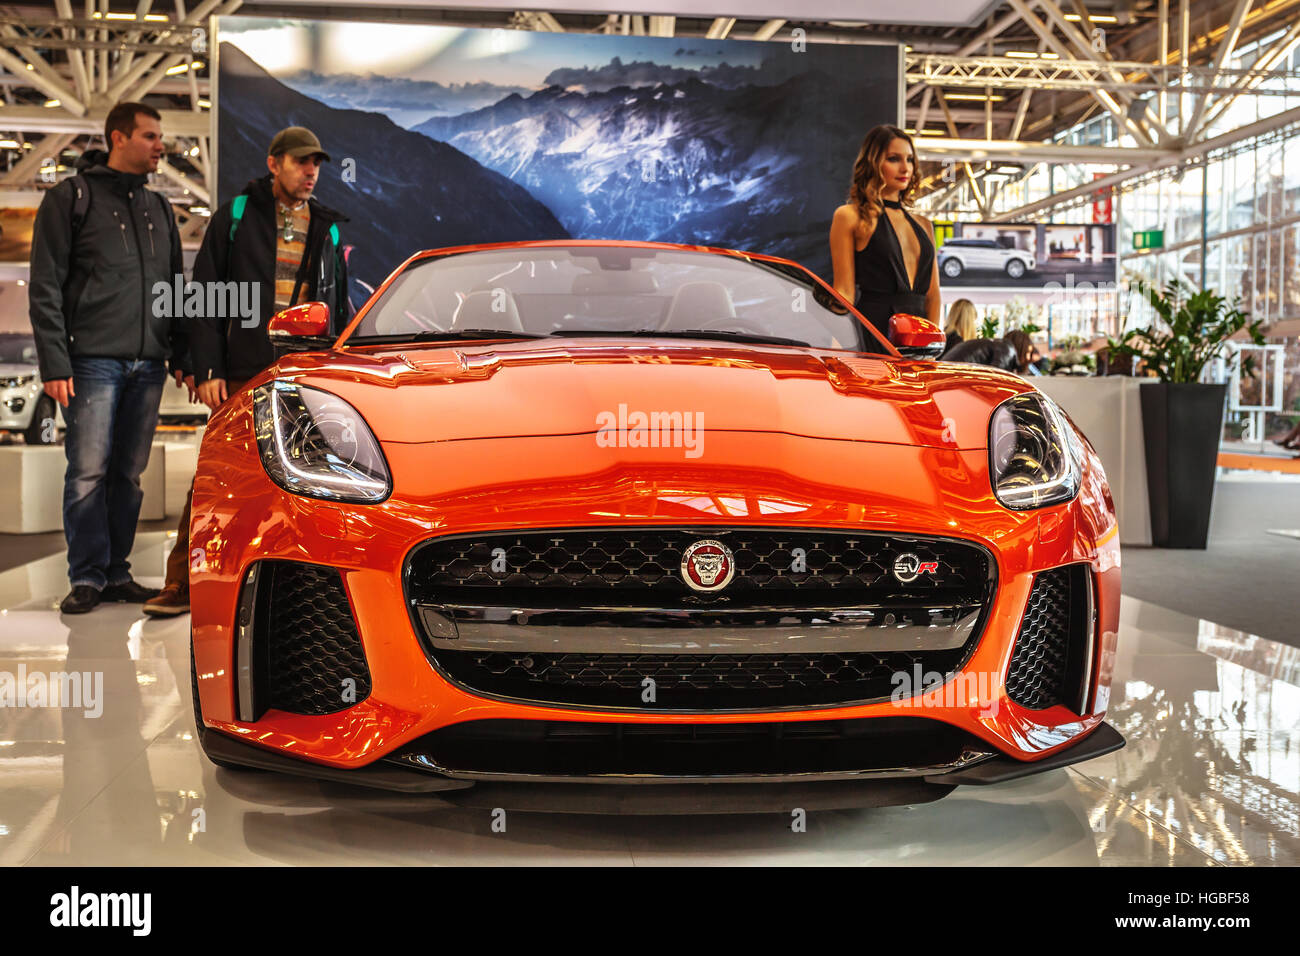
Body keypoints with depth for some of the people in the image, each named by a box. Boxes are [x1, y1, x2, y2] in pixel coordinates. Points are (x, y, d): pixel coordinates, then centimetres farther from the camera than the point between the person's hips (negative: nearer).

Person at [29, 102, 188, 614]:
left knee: (129, 474, 7)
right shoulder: (72, 197, 1)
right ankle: (87, 577, 4)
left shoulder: (159, 208, 18)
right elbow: (45, 287, -4)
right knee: (88, 472, -5)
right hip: (94, 360, -5)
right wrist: (54, 362, -12)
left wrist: (182, 357, 13)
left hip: (148, 365, 5)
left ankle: (117, 573, 15)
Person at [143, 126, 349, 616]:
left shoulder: (326, 227, 16)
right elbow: (205, 295, 3)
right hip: (245, 373, -3)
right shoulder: (236, 215, 6)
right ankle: (182, 582, 1)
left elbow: (340, 305, 22)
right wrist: (207, 369, -5)